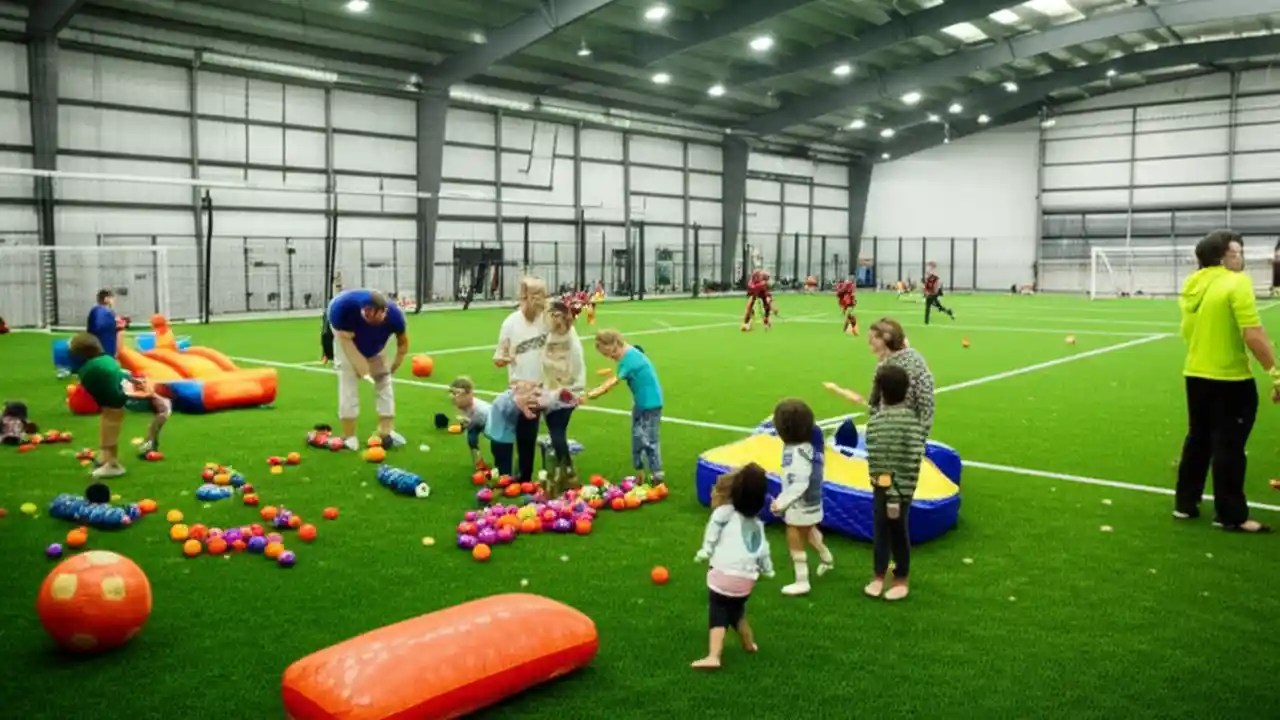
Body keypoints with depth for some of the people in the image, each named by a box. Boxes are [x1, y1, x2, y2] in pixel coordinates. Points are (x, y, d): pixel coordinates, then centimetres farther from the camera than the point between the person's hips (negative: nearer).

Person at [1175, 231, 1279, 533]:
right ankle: (1231, 516, 11)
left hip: (1195, 375, 7)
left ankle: (1185, 503, 25)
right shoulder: (1237, 283, -16)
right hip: (1230, 379, -7)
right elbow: (1253, 334, -22)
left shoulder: (1193, 284, 6)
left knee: (1198, 440, 18)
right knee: (1229, 447, 2)